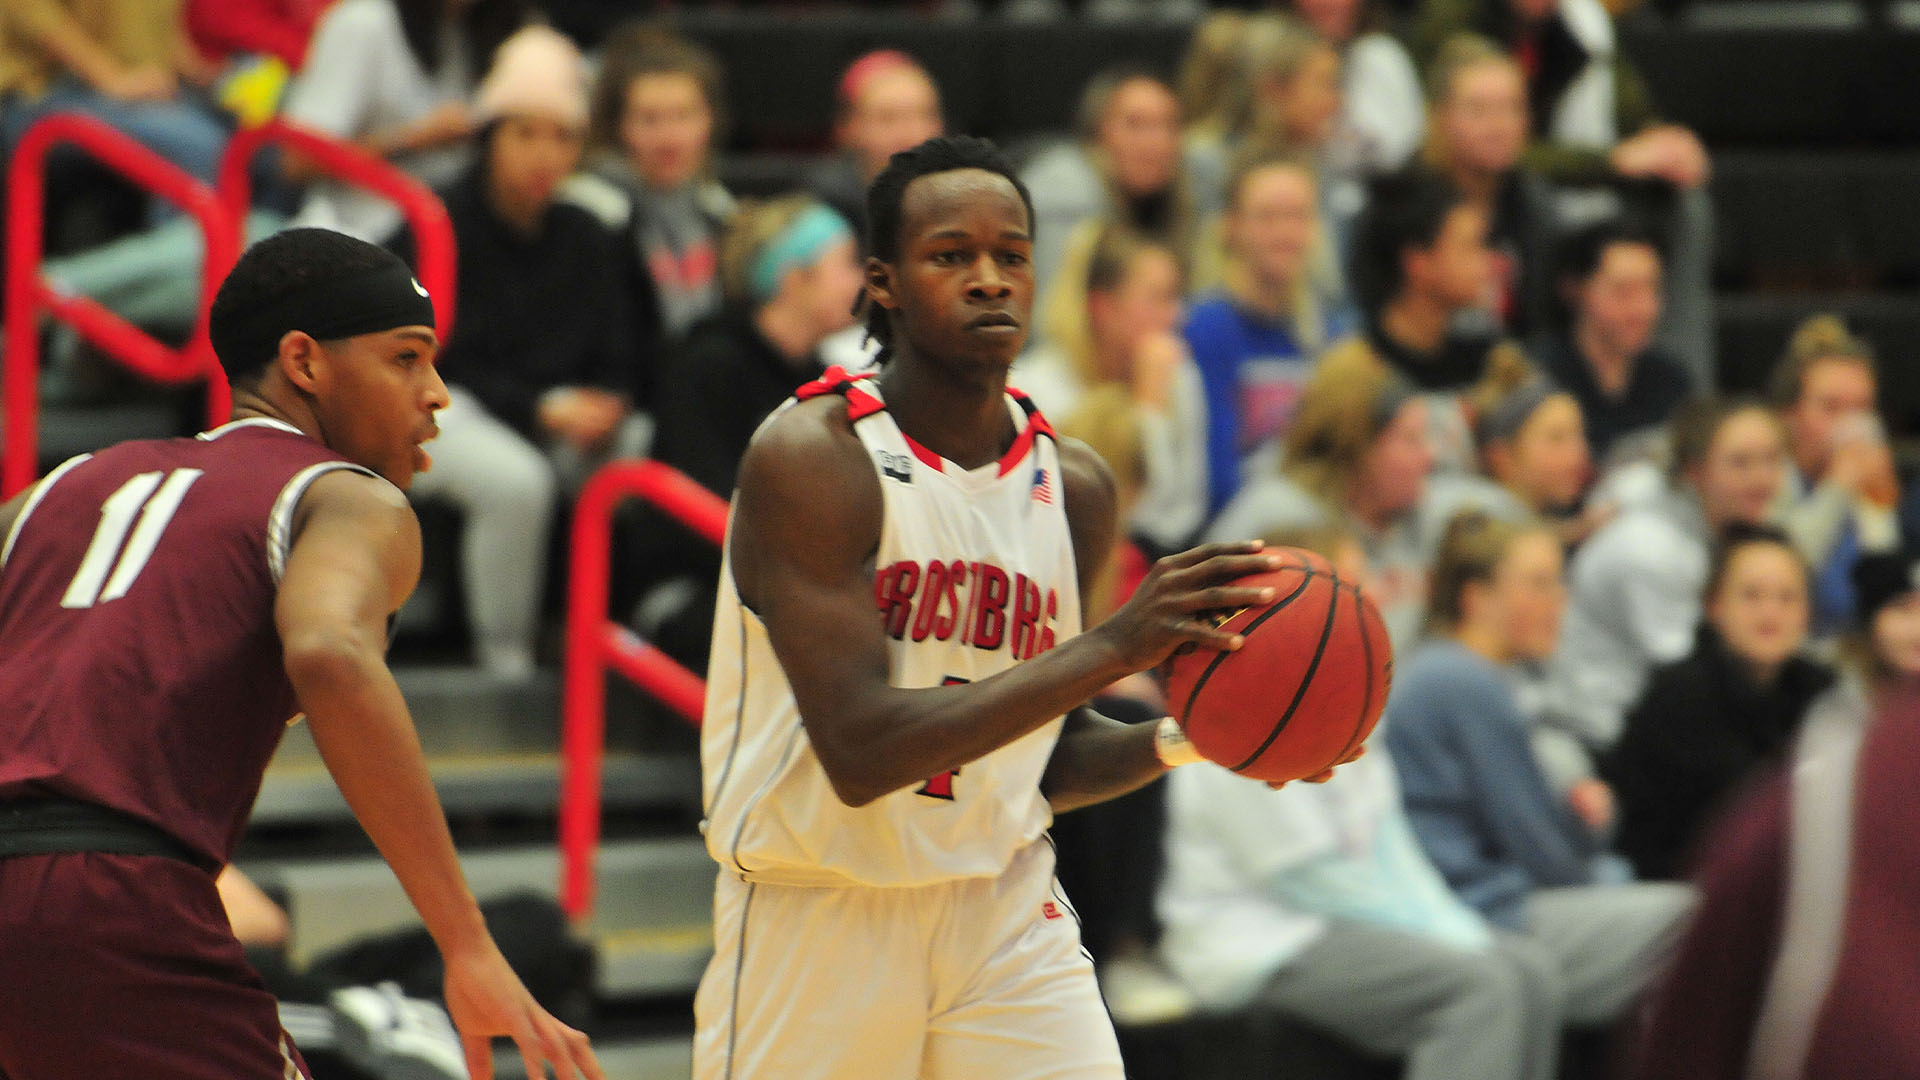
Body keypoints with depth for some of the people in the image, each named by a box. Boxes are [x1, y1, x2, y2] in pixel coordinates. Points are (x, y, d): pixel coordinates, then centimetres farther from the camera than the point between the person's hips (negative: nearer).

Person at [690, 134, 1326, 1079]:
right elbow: (861, 753, -25)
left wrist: (1181, 742, -6)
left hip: (1004, 910, 4)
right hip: (818, 924, -4)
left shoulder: (1074, 488, 3)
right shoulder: (810, 459, -16)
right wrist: (1110, 650, -29)